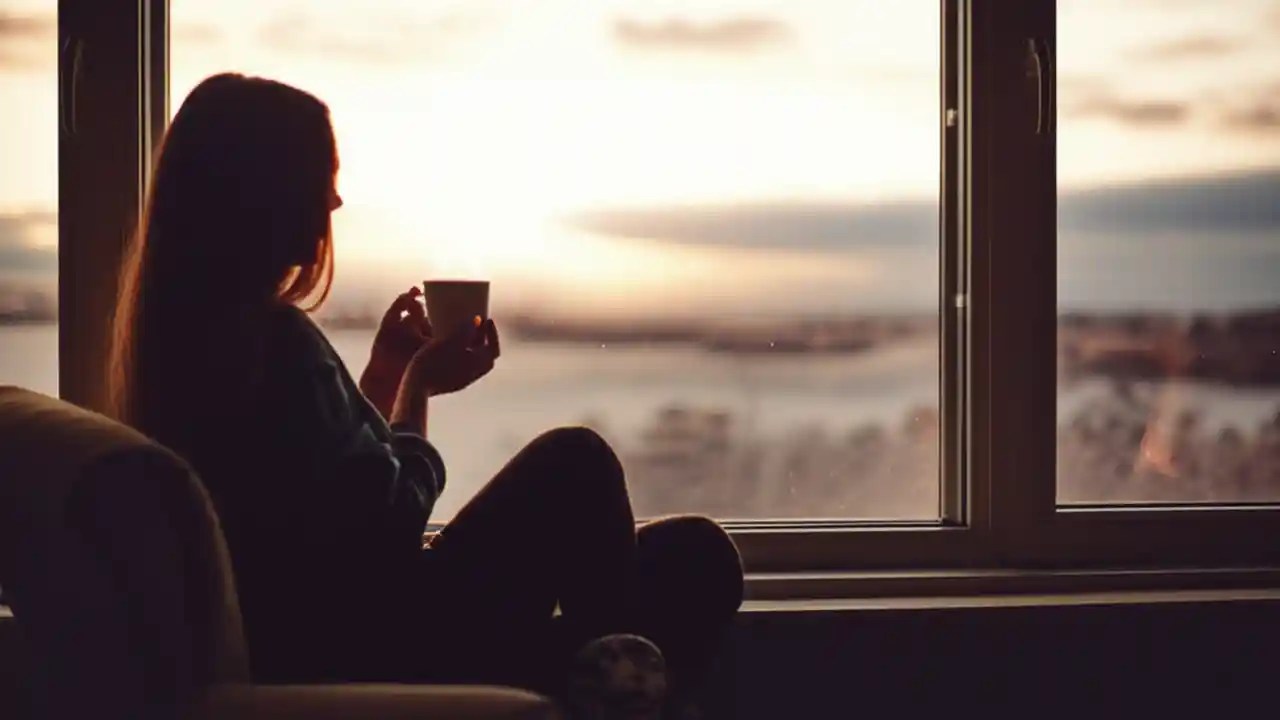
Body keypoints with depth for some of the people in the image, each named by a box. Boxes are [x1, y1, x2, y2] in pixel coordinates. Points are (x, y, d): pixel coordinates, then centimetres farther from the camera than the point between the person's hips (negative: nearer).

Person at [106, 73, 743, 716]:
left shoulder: (183, 326, 10)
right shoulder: (273, 338, -20)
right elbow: (386, 524, -16)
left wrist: (385, 373, 15)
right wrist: (416, 383, -2)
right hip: (366, 654, -9)